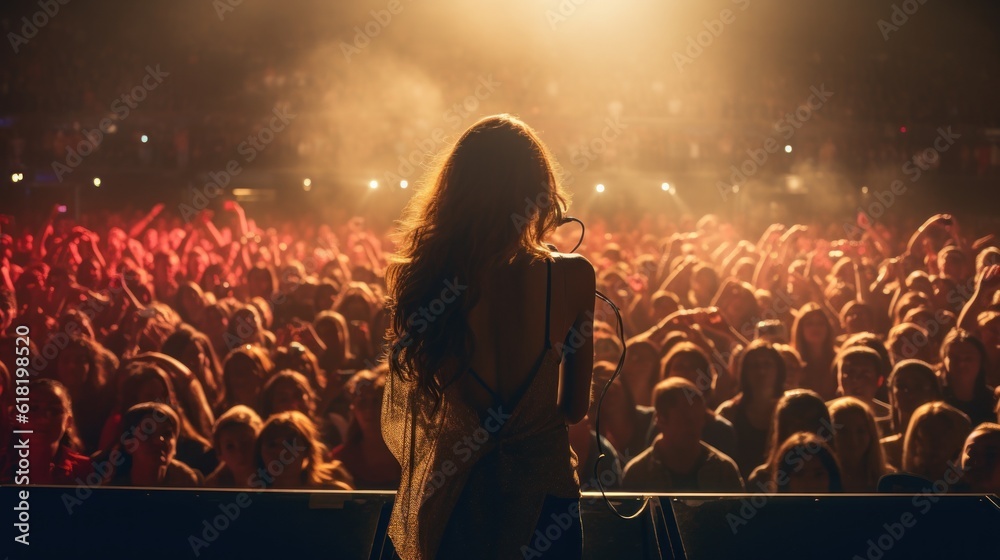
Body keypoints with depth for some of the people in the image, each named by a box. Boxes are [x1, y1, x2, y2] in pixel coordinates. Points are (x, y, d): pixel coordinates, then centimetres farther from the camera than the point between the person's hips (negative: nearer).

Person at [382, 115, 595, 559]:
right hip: (540, 490, -1)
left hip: (451, 501, 2)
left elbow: (397, 421, 0)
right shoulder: (572, 276, -15)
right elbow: (576, 407, -2)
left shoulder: (416, 279, -12)